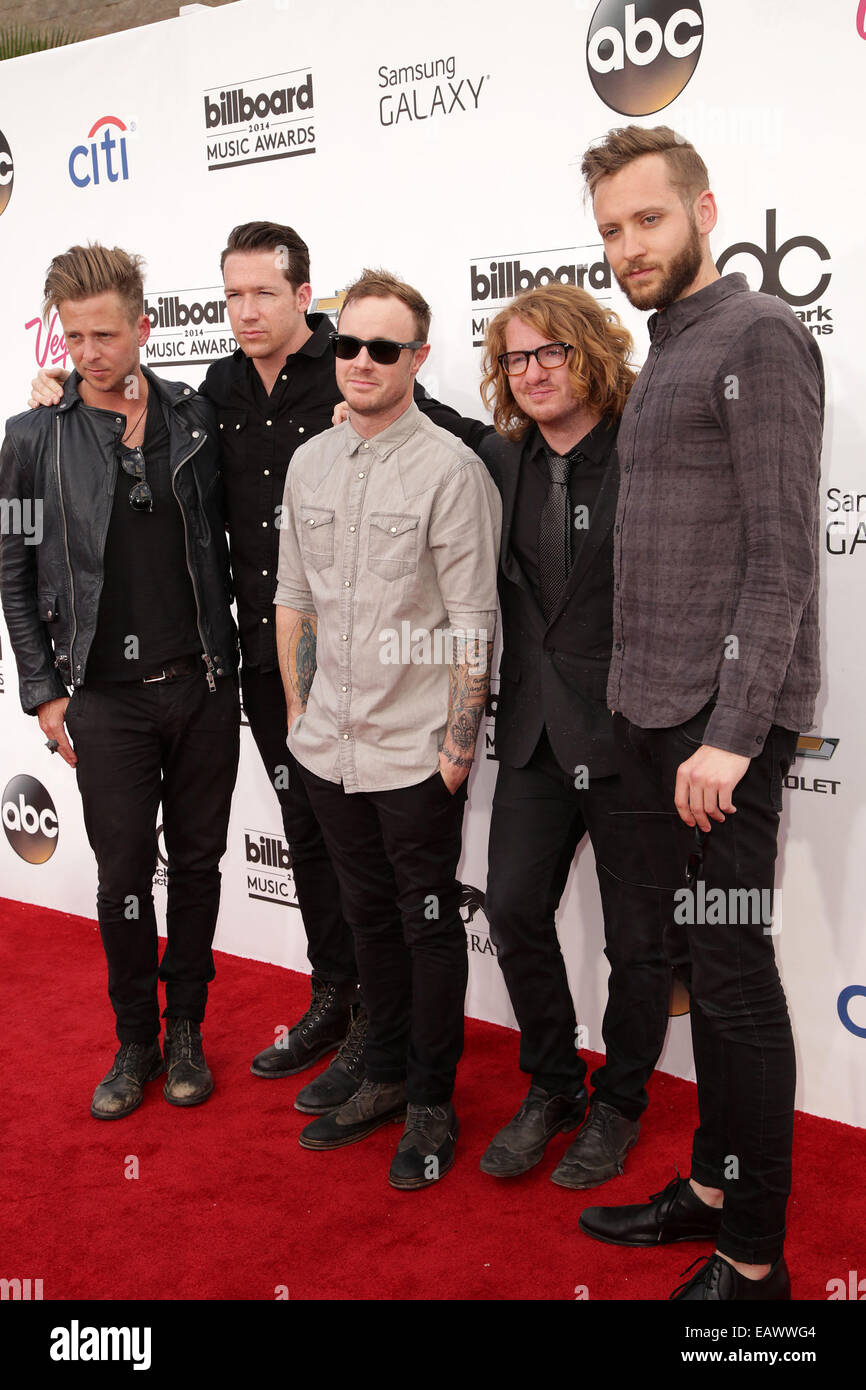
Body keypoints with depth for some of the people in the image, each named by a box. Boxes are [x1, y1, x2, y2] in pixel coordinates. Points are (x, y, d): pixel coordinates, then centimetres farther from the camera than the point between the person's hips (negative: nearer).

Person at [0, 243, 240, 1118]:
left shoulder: (195, 419, 3)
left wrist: (225, 657, 2)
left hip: (202, 686, 2)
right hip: (106, 697, -2)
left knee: (197, 863, 11)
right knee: (123, 877, 5)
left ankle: (186, 1029, 28)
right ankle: (135, 1041, 24)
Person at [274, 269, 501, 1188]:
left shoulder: (450, 469, -11)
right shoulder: (309, 464, 7)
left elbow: (472, 622, -12)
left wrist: (460, 742, -12)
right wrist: (297, 708, 13)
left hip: (416, 752, -5)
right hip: (329, 747, 6)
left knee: (428, 926, 8)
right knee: (368, 918, 18)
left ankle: (431, 1105, 25)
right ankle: (385, 1078, 35)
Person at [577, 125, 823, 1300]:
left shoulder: (758, 336, -8)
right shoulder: (667, 355, 19)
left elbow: (783, 554, -16)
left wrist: (732, 733, -20)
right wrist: (640, 704, 14)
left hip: (720, 721, -9)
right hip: (652, 716, 9)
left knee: (733, 974, -2)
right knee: (699, 963, 15)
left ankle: (754, 1256, 12)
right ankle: (709, 1188, 30)